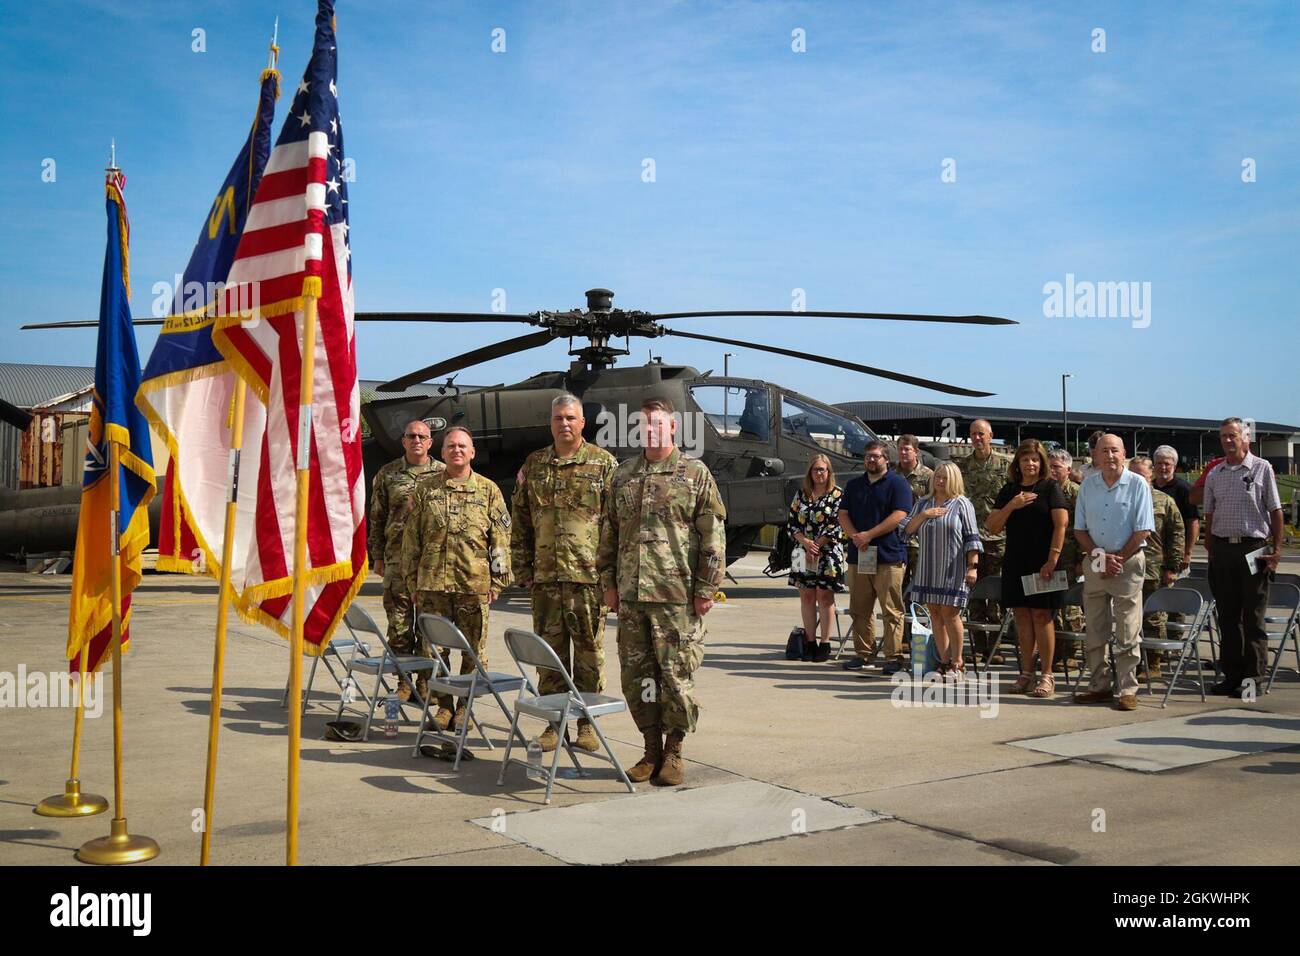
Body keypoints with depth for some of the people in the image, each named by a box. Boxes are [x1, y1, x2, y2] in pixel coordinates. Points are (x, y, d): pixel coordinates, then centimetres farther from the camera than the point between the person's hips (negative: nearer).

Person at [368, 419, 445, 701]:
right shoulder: (387, 475, 8)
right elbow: (376, 517, 12)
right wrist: (377, 556, 8)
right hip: (397, 558, 1)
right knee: (399, 621, 2)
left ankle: (426, 679, 13)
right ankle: (403, 680, 11)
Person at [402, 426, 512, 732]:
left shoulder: (488, 490, 5)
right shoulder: (426, 489, 8)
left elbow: (500, 539, 4)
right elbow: (411, 535, 10)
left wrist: (498, 580, -1)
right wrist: (412, 578, 5)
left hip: (474, 584, -1)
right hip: (432, 583, 1)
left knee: (473, 649, 3)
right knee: (435, 647, 5)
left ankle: (465, 705, 17)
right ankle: (443, 704, 18)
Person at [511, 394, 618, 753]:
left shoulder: (604, 464, 1)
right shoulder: (533, 465, 11)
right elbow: (520, 521, 14)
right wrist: (522, 569, 7)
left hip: (588, 576, -3)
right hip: (545, 576, 3)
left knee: (589, 651, 4)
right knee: (549, 651, 8)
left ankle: (587, 722, 15)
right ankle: (554, 723, 18)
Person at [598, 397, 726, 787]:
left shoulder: (695, 473, 0)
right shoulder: (623, 474, 13)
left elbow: (713, 535, -3)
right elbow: (609, 532, 18)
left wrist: (706, 588, -8)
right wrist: (609, 581, 12)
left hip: (678, 595, -4)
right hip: (631, 594, 5)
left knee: (676, 674, -1)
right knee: (636, 674, 8)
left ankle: (674, 751, 13)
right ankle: (652, 750, 20)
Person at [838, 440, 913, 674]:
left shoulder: (898, 483, -1)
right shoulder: (854, 485, 17)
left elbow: (899, 516, -11)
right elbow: (843, 514, 12)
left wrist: (869, 535, -14)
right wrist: (855, 536, -8)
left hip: (889, 556, -5)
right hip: (858, 556, 6)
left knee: (891, 611, -4)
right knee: (859, 609, 9)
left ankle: (894, 657, 1)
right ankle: (863, 653, 18)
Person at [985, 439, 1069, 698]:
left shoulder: (1050, 487, -2)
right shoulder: (1009, 490, 11)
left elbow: (1061, 524, -9)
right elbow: (992, 526, 6)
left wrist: (1052, 560, -16)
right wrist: (1011, 506, -11)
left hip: (1042, 563, -4)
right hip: (1015, 562, 4)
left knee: (1041, 615, -5)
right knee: (1022, 616, 6)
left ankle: (1047, 676, 1)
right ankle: (1026, 674, 14)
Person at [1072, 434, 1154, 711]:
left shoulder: (1137, 484, -4)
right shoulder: (1087, 485, 8)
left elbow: (1143, 530, -7)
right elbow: (1079, 529, 8)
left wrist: (1117, 560, -10)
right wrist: (1099, 557, -6)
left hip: (1128, 562, -4)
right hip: (1094, 563, 4)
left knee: (1127, 632, -3)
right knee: (1094, 631, 8)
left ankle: (1127, 689, 1)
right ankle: (1100, 685, 16)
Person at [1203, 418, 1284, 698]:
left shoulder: (1262, 468, 0)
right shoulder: (1214, 474, 11)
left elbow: (1275, 511, 0)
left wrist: (1276, 548, -6)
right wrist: (1210, 550, 10)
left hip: (1254, 548, -4)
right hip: (1222, 548, 4)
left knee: (1253, 617, -1)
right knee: (1227, 616, 8)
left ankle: (1253, 677, 4)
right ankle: (1232, 675, 16)